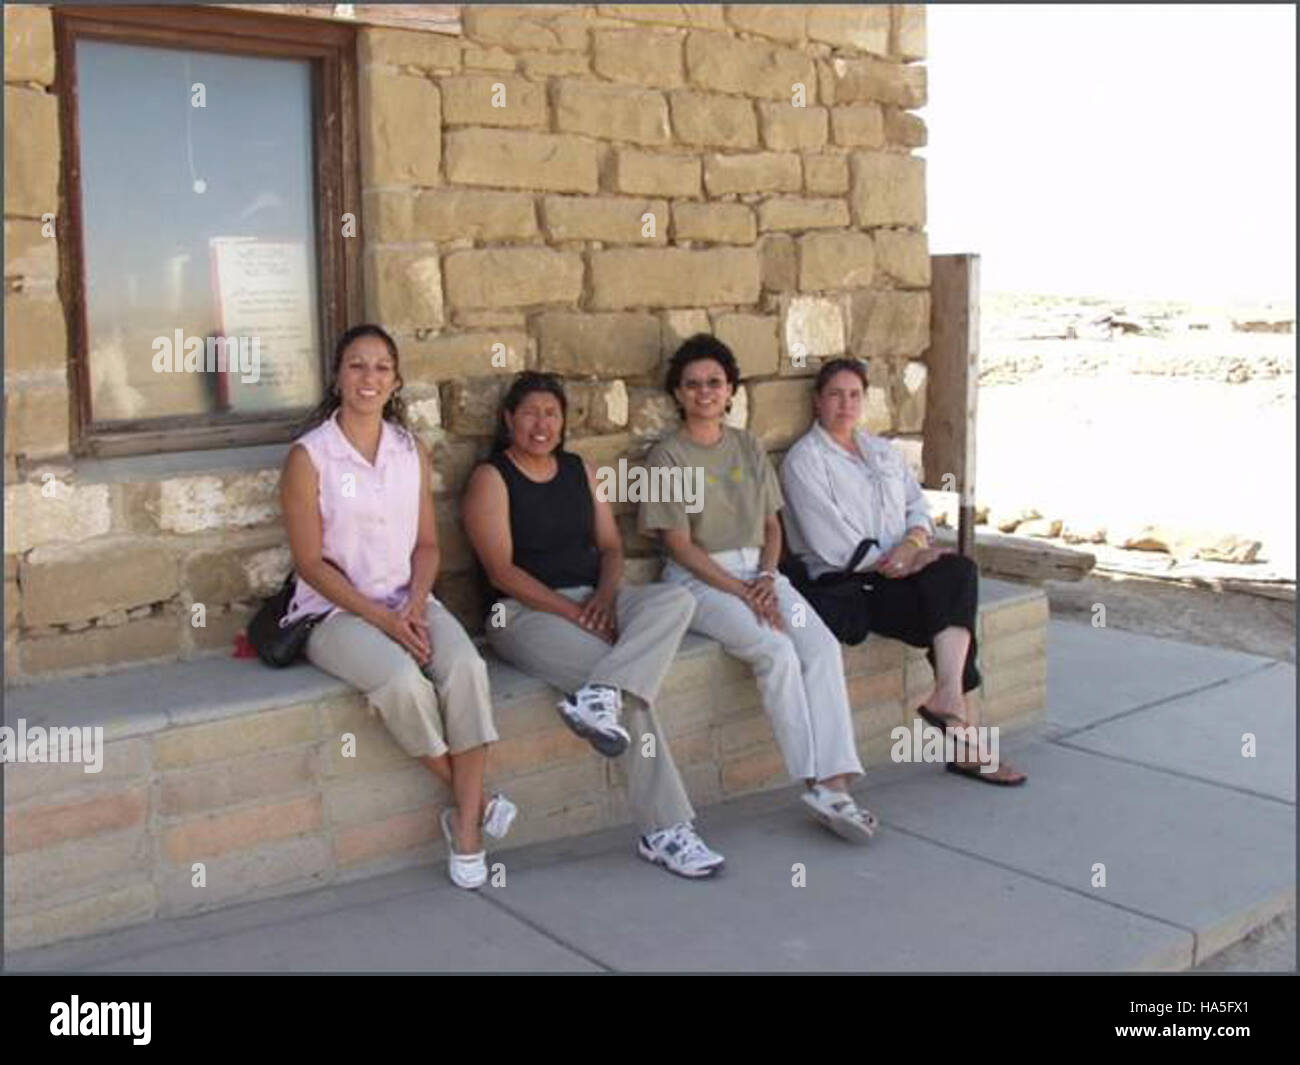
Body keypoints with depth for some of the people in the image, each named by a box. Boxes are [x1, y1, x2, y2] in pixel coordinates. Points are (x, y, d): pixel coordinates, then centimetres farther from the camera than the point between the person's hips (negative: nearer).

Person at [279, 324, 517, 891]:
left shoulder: (413, 451, 10)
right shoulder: (309, 456, -4)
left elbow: (426, 543, 11)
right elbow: (311, 561, -7)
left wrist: (415, 605, -9)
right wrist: (379, 617, -16)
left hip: (409, 601, 4)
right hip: (336, 610, -3)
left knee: (466, 667, -28)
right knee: (403, 681, -33)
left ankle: (466, 829, -21)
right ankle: (473, 801, -12)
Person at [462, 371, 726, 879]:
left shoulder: (580, 470, 18)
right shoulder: (491, 479, -1)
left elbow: (611, 545, 14)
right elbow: (502, 571, -10)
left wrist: (605, 594, -9)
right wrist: (573, 612, -19)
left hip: (594, 600, 6)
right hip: (525, 612, -6)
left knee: (677, 599, -24)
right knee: (631, 691, -27)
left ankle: (598, 699, -41)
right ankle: (665, 831, -23)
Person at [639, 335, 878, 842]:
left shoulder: (748, 447, 15)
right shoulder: (668, 456, -2)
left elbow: (772, 525, 15)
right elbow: (680, 545, -8)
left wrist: (766, 579, -6)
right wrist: (742, 593, -15)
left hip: (758, 570, 5)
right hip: (700, 580, -5)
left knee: (824, 647, -23)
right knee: (776, 652, -30)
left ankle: (835, 783, -29)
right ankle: (817, 783, -24)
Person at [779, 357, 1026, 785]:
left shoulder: (882, 450, 24)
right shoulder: (804, 460, 0)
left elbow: (918, 505, 16)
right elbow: (832, 544, -10)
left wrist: (914, 539, -7)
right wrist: (892, 561, -12)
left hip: (895, 573, 7)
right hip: (842, 585, -6)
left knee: (959, 570, -25)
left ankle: (948, 696, -37)